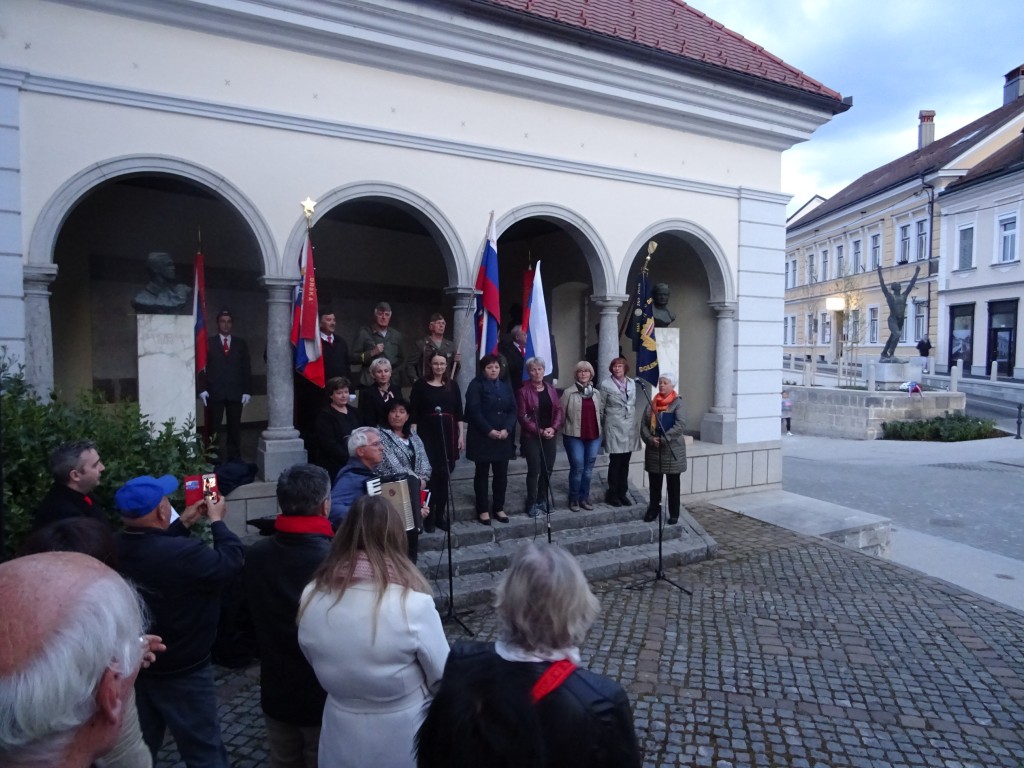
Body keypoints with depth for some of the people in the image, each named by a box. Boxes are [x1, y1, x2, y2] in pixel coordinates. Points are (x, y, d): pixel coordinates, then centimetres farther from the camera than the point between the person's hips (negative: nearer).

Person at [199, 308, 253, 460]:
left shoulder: (241, 343, 13)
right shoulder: (209, 343, 8)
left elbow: (246, 368, 9)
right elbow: (202, 367, 2)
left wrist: (247, 390, 0)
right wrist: (203, 389, -8)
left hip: (236, 393, 2)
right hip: (215, 393, -1)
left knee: (235, 427, 4)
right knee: (214, 427, 0)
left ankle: (234, 456, 10)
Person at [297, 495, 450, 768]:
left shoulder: (313, 596, -15)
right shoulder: (413, 602, -29)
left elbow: (319, 666, 3)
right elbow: (444, 678, -15)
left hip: (342, 740, 4)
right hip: (402, 740, -3)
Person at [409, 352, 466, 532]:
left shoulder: (452, 385, 9)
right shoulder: (421, 385, 0)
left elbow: (459, 413, 9)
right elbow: (413, 413, -3)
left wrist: (461, 435, 3)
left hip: (448, 434, 3)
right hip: (427, 434, -3)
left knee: (444, 476, 6)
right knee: (429, 475, -5)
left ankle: (441, 515, 17)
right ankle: (428, 517, 7)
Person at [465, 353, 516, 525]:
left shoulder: (506, 386, 12)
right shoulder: (476, 385, -4)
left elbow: (513, 410, 6)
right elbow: (474, 411, -14)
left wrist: (507, 429, -10)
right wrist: (489, 430, -18)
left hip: (503, 437, 5)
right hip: (482, 437, -5)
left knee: (501, 474, 9)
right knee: (482, 474, 6)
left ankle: (498, 508, 23)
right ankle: (483, 510, 16)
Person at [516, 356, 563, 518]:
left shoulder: (551, 388, 8)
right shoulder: (523, 391, -7)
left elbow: (559, 410, 6)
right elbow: (522, 416, -11)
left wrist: (553, 428, -9)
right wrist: (539, 431, -15)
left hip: (549, 435, 5)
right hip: (531, 437, -5)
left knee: (547, 469, 9)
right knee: (534, 470, -4)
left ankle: (542, 500, 24)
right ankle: (531, 504, 10)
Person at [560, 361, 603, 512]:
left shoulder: (596, 392, 9)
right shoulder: (569, 392, -5)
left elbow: (601, 412, 15)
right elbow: (561, 413, -3)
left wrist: (599, 428, 8)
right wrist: (566, 429, -2)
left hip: (594, 436, 4)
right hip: (574, 436, -4)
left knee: (588, 468, 11)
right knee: (577, 468, -1)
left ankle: (584, 497, 23)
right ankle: (574, 499, 14)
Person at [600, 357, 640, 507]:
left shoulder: (632, 383, 10)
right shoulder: (606, 384, -4)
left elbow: (634, 404, 17)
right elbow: (601, 407, -2)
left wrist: (633, 419, 14)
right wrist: (602, 427, -1)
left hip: (630, 427, 5)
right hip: (614, 427, -4)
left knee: (625, 463, 9)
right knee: (615, 463, -1)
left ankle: (622, 493, 20)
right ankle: (612, 494, 12)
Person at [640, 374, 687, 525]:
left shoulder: (678, 403, -5)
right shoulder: (652, 403, 7)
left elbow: (681, 425, -17)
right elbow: (643, 424, 3)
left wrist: (664, 439, -23)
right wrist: (650, 439, -14)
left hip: (672, 450, -3)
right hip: (653, 450, 4)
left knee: (673, 484, 7)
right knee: (654, 483, 11)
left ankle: (674, 514, 18)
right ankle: (653, 510, 25)